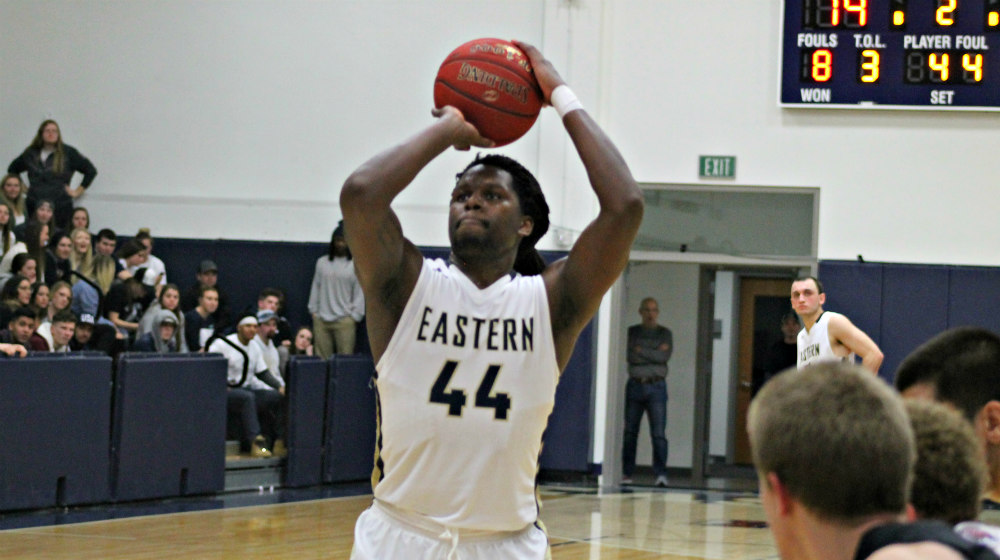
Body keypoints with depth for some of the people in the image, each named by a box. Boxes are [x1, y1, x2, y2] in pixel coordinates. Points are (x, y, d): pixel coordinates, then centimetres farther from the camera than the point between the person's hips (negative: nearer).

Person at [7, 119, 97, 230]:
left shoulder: (68, 153, 4)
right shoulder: (31, 153, 13)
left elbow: (91, 170, 8)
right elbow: (12, 169, 28)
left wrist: (78, 191, 5)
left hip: (60, 207, -3)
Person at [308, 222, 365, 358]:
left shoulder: (356, 264, 2)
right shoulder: (322, 262, 12)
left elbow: (359, 292, 2)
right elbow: (315, 288, 15)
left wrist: (355, 316, -2)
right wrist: (313, 310, 10)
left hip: (344, 321, -3)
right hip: (322, 320, 3)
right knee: (321, 359, -1)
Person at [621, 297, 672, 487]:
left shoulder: (665, 333, 8)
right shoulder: (632, 332, 8)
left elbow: (665, 356, -9)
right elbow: (630, 356, -7)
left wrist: (641, 351, -7)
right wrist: (654, 353, -8)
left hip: (656, 387, -1)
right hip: (635, 386, 2)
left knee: (658, 432, -11)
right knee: (630, 431, 5)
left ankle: (660, 474, -15)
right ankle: (626, 473, 12)